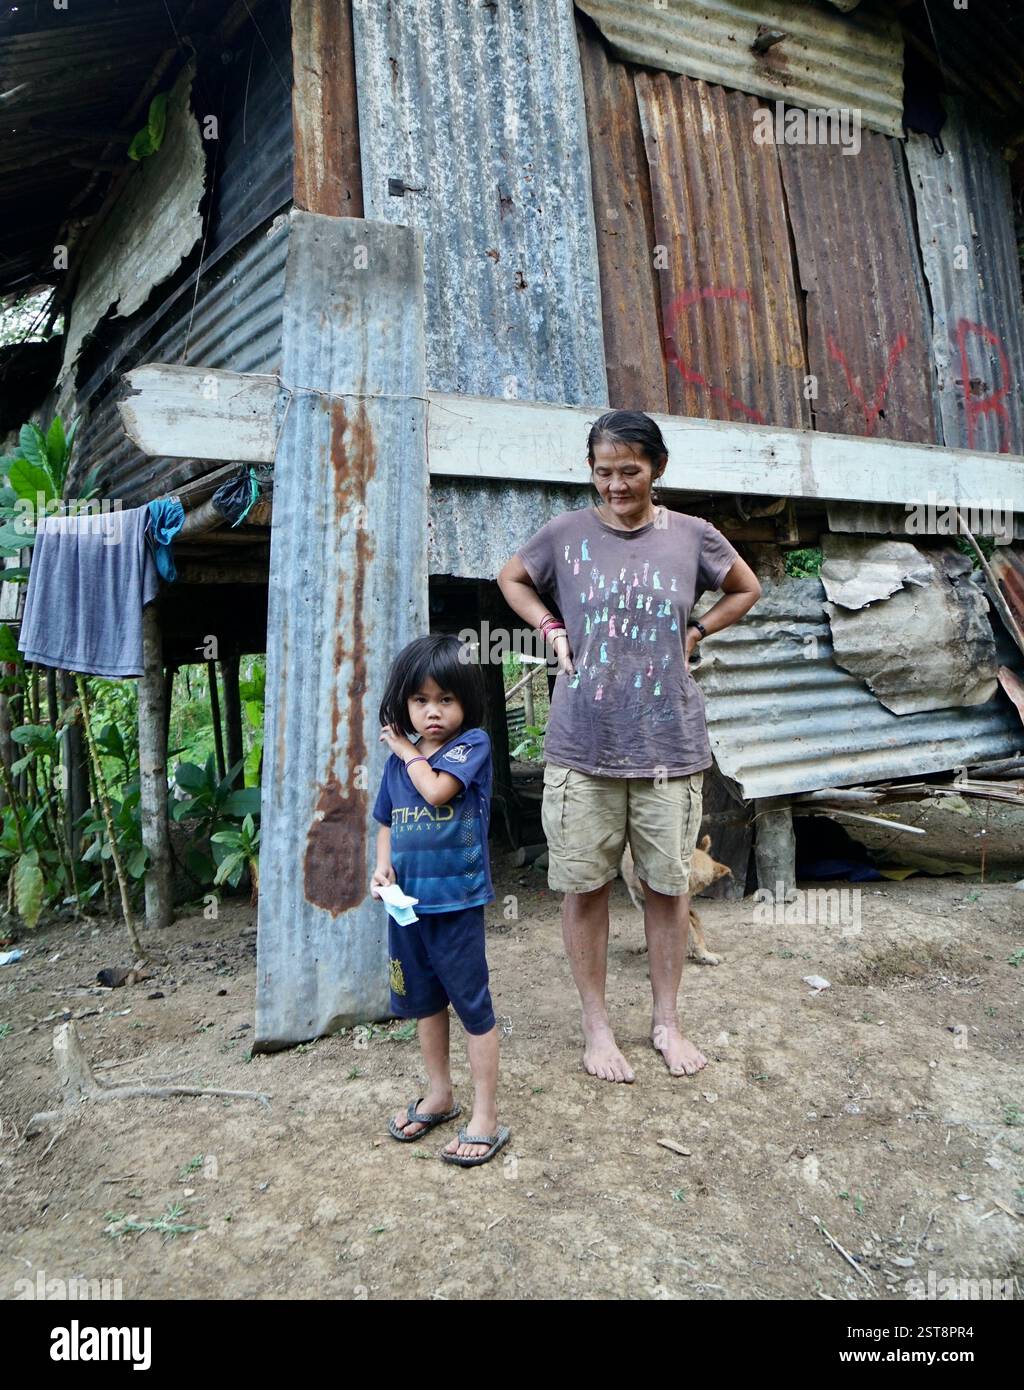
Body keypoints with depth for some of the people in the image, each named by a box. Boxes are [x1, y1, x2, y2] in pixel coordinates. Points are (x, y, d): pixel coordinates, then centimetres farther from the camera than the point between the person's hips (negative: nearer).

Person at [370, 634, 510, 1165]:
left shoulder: (473, 743, -9)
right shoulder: (398, 758, 7)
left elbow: (437, 789, -24)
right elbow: (387, 823, 15)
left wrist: (407, 752, -8)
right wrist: (382, 865, -3)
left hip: (456, 901, -6)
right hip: (407, 901, 6)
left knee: (472, 1005, 3)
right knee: (424, 1001, 20)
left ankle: (486, 1116, 16)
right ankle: (438, 1095, 39)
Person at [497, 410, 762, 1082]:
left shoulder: (693, 536, 2)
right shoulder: (567, 534, 0)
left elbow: (747, 589, 19)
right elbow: (512, 579, 18)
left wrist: (694, 633, 6)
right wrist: (554, 630, 3)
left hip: (670, 746, 1)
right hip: (582, 748, 0)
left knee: (669, 883, 10)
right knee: (585, 885, 6)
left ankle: (667, 1019, 29)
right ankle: (597, 1024, 25)